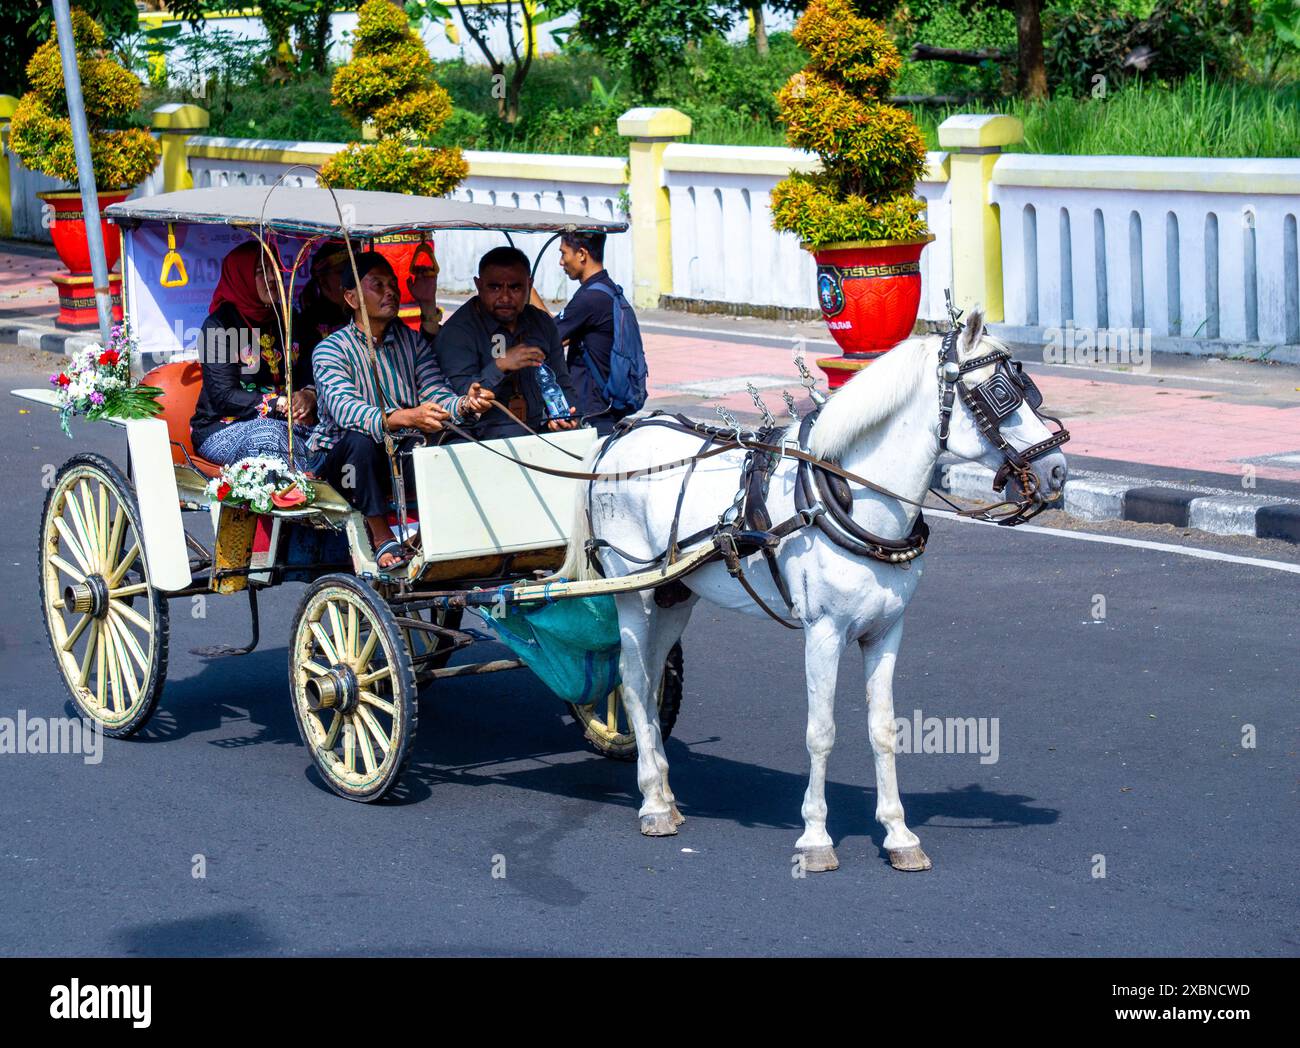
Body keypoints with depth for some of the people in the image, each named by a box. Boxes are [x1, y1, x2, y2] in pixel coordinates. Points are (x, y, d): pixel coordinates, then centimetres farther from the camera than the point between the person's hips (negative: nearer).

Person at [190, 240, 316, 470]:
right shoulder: (218, 326, -4)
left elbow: (308, 374, 14)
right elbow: (224, 397, -12)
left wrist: (308, 395, -12)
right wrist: (281, 405, -20)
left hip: (283, 424, 5)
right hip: (221, 429, -5)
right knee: (268, 433, -38)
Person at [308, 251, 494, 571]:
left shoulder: (412, 341, 9)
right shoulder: (331, 350, -8)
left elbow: (436, 395, -4)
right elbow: (345, 409, -27)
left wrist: (465, 404, -30)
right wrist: (406, 418, -45)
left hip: (403, 460, 4)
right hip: (339, 458, -4)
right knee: (360, 441, -36)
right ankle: (382, 540, -26)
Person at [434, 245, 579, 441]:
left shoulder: (542, 324, 14)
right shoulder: (456, 331, -6)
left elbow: (560, 384, 21)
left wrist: (565, 415, -1)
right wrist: (500, 366, -25)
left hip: (542, 429, 5)